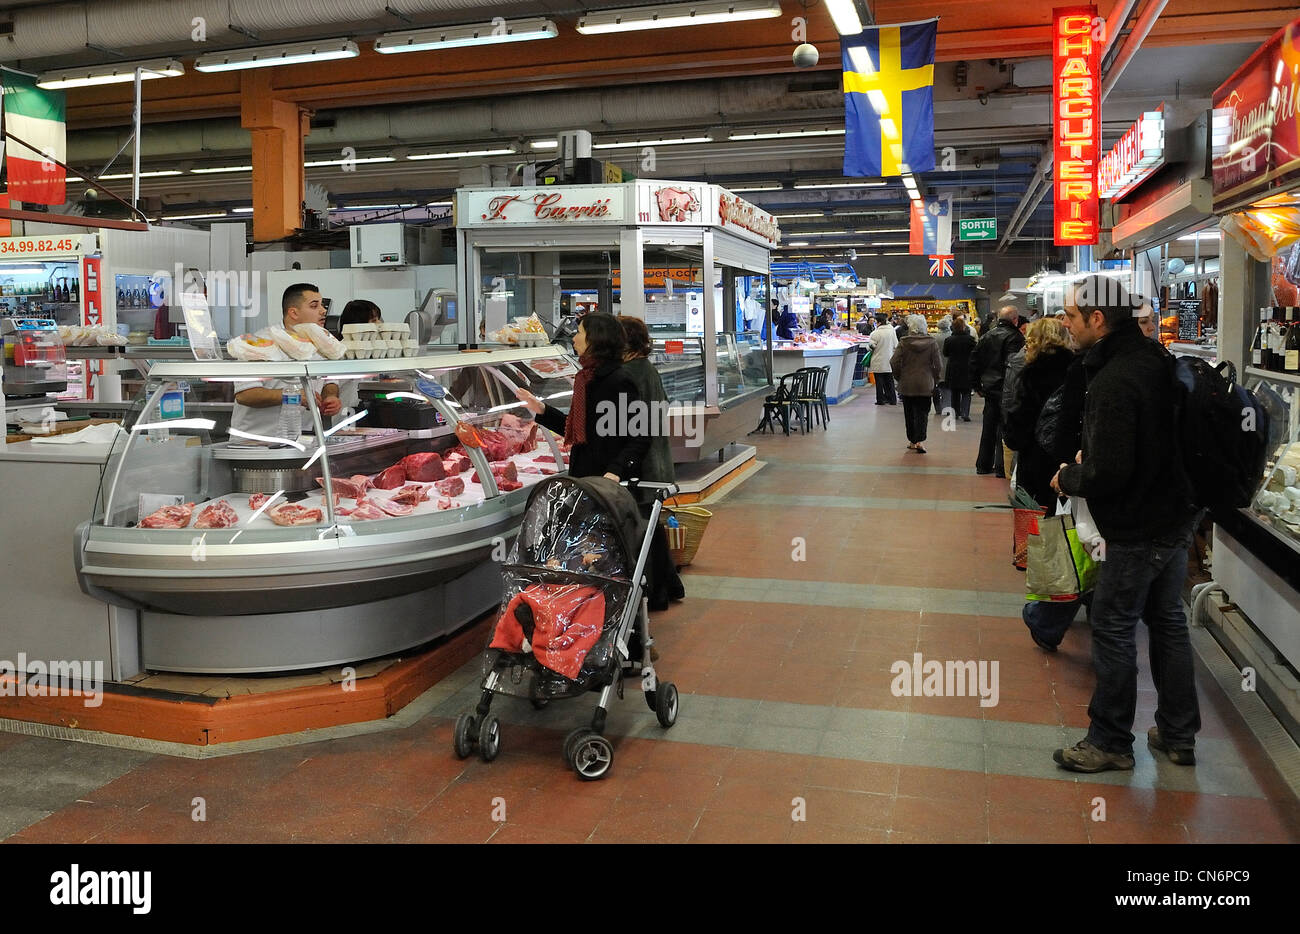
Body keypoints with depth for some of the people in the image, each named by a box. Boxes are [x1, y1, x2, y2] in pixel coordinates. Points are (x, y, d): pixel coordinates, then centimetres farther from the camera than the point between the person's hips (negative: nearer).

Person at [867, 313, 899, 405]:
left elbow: (872, 345, -13)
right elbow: (896, 345, 5)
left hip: (878, 362, -4)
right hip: (889, 361, 4)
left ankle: (880, 400, 5)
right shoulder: (892, 331, -1)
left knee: (879, 381, 4)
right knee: (889, 381, 12)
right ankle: (892, 399, 14)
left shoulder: (875, 333, -16)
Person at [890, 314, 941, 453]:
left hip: (907, 384, 0)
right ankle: (920, 440, -14)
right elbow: (937, 364, -2)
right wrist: (935, 380, 9)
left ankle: (912, 441, 20)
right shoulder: (932, 342, -4)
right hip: (925, 384, 0)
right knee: (922, 412, 3)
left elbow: (894, 362, -8)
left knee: (909, 413, 13)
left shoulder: (904, 343, -7)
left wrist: (900, 377, 7)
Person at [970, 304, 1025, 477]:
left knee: (988, 427, 15)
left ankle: (983, 465, 21)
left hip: (989, 388, 7)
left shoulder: (987, 335, 10)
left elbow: (974, 361, 12)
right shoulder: (1015, 337, -12)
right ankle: (1001, 467, -1)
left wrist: (977, 385, 17)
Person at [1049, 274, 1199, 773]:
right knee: (1168, 621, 18)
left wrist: (1068, 477, -10)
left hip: (1135, 530, -9)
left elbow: (1108, 474, -29)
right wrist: (1089, 460, 7)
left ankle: (1110, 742, 18)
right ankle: (1178, 735, 31)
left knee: (1113, 632, 4)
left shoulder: (1112, 384, -27)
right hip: (1174, 517, 9)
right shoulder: (1154, 358, 3)